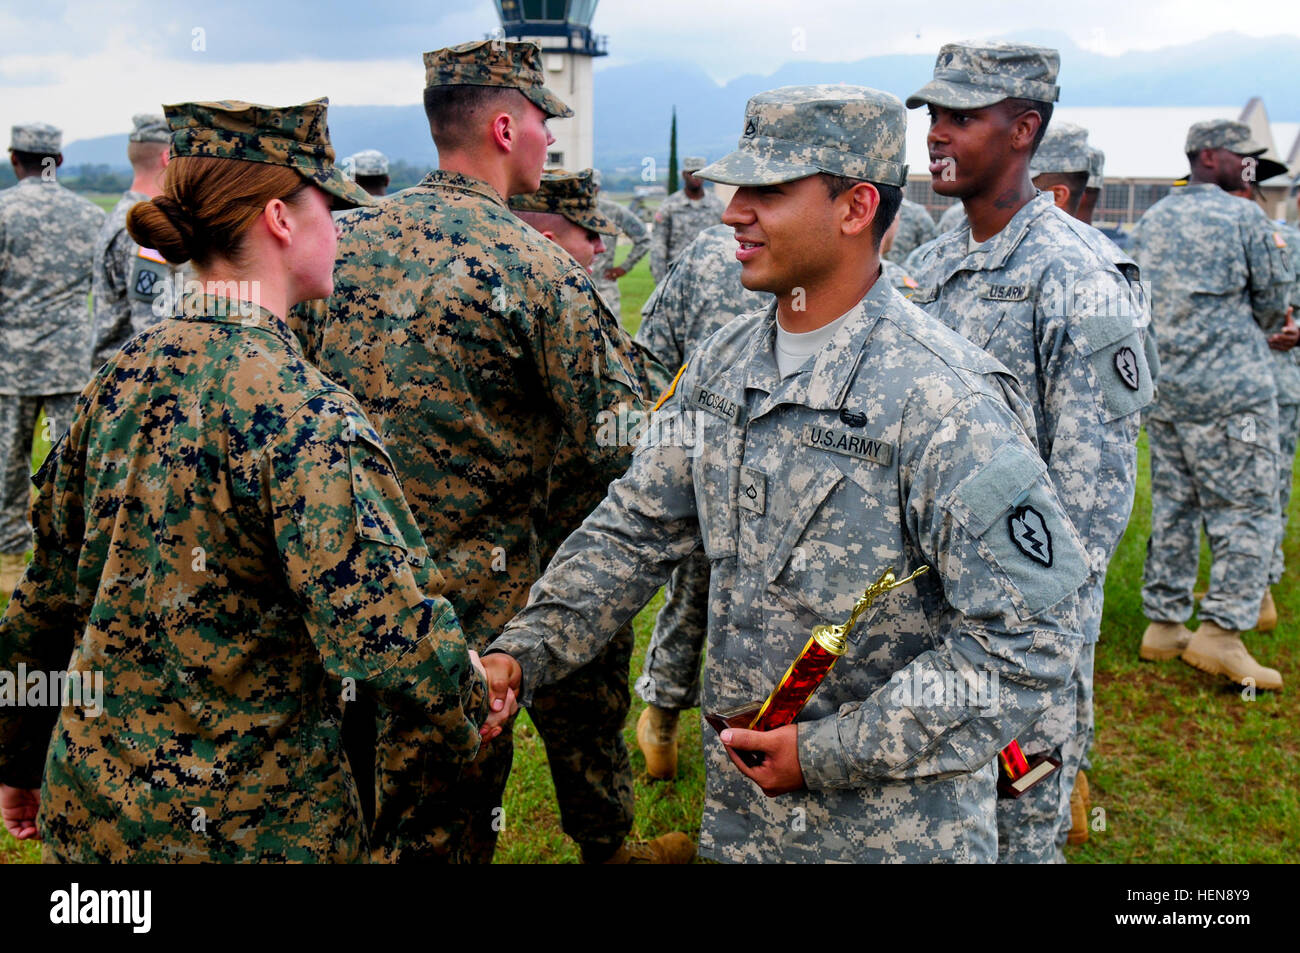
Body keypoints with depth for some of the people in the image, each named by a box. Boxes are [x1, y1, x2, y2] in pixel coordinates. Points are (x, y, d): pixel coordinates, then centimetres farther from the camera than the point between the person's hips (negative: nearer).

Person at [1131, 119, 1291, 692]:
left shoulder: (1150, 220, 12)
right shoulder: (1243, 217, -7)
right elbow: (1273, 306, -1)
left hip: (1162, 388, 7)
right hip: (1230, 391, -7)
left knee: (1172, 507, 12)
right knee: (1247, 510, -2)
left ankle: (1164, 623, 17)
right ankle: (1220, 632, -8)